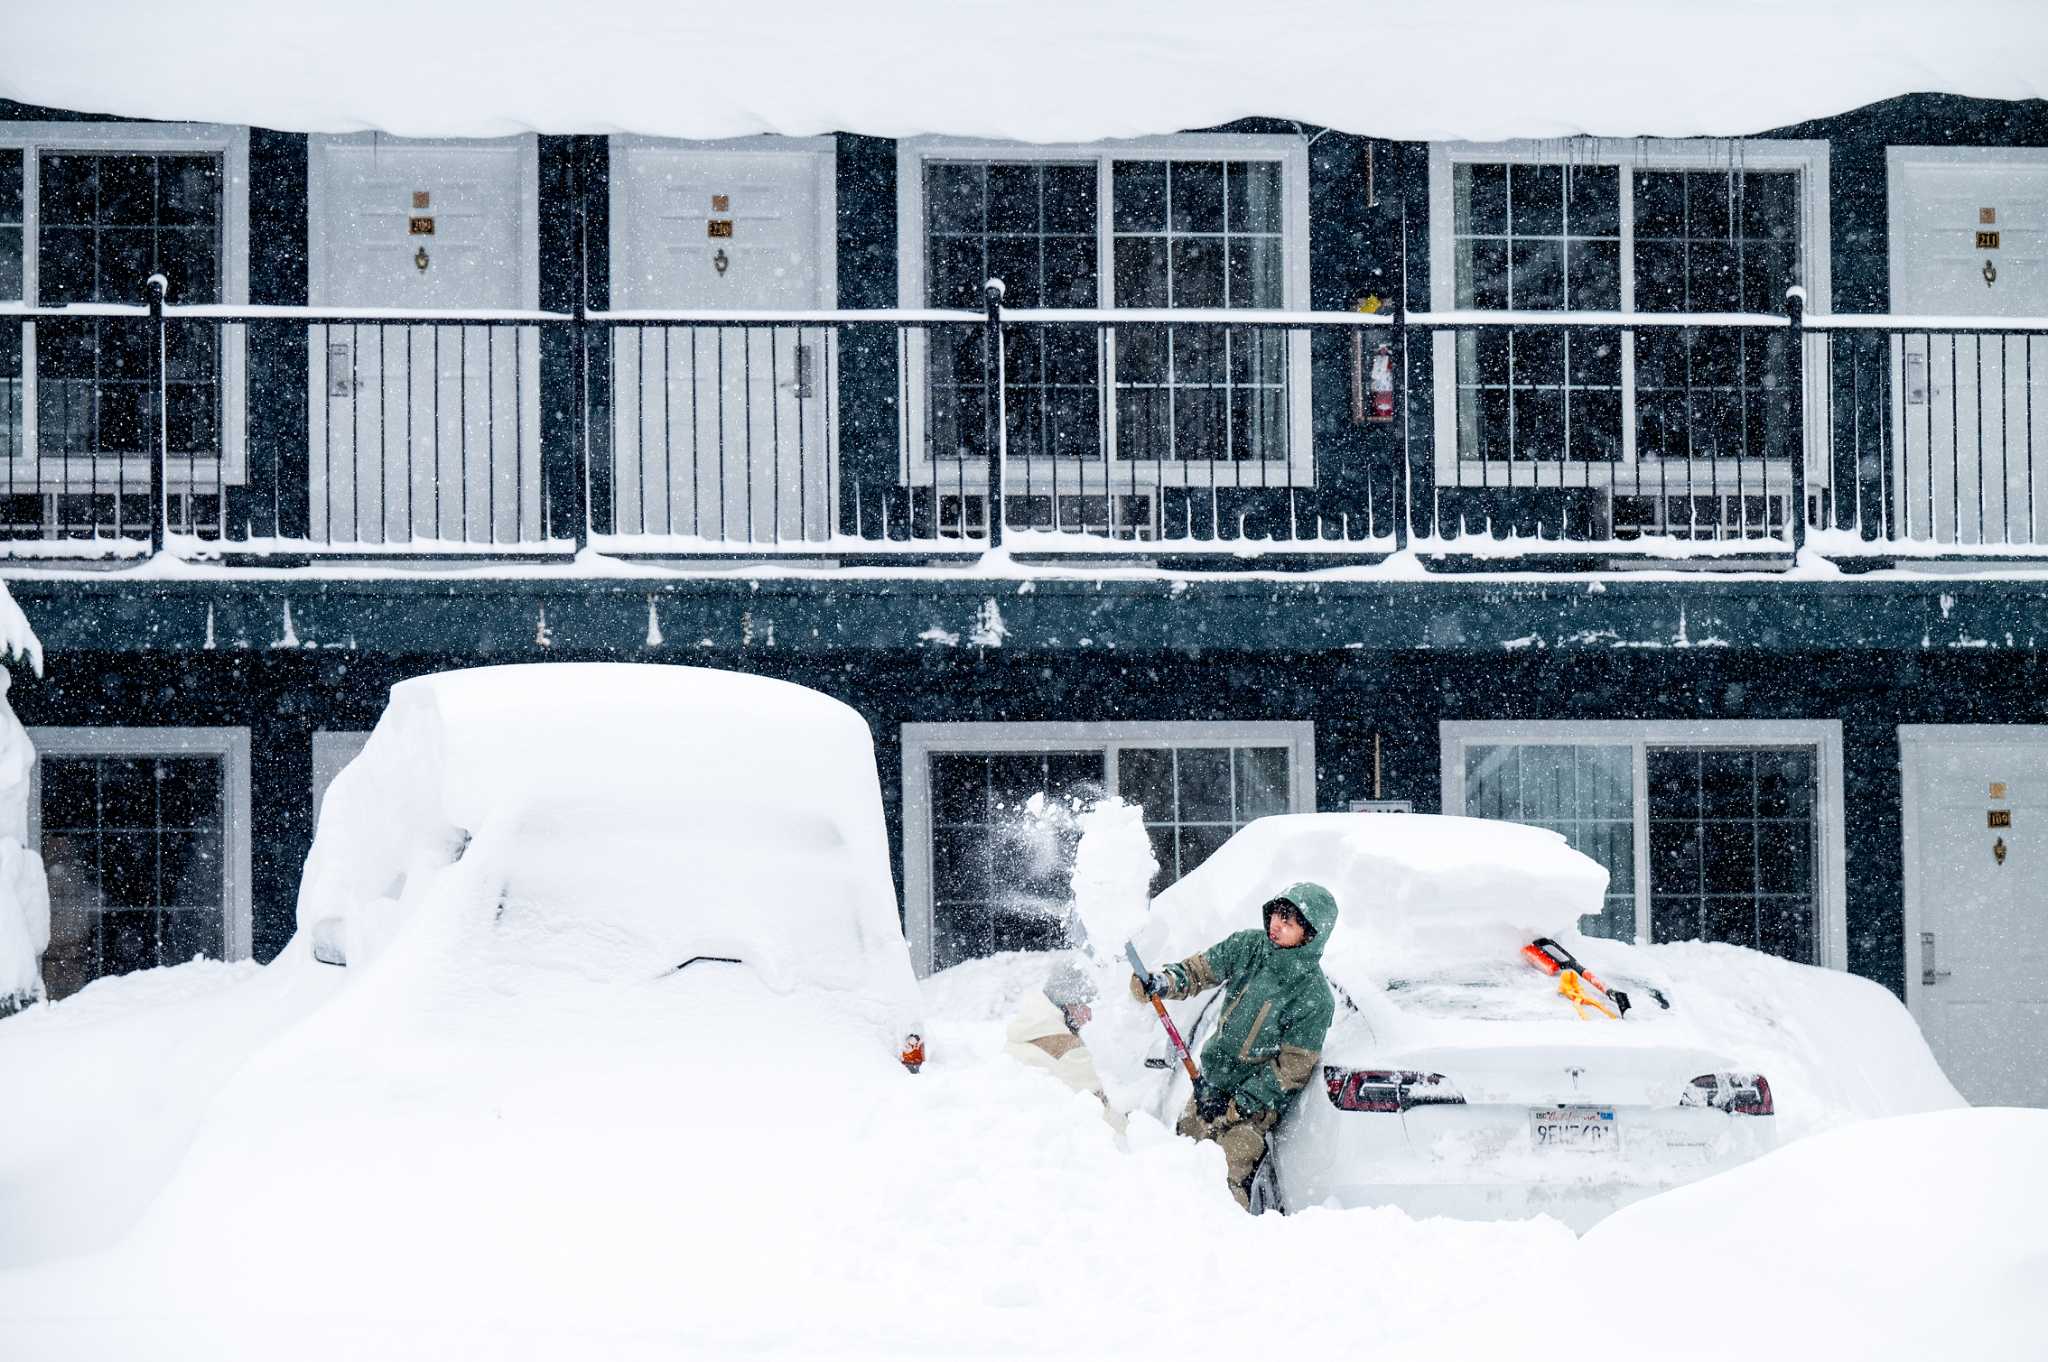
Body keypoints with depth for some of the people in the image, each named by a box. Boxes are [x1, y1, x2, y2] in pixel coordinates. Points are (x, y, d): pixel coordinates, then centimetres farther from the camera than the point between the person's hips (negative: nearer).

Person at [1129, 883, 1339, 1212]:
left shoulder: (1315, 999, -21)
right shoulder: (1248, 947, -6)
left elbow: (1292, 1069, -18)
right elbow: (1198, 971, 4)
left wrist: (1236, 1105, -22)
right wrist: (1161, 983, -19)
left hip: (1257, 1101, -6)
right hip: (1211, 1081, 6)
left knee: (1229, 1178, -16)